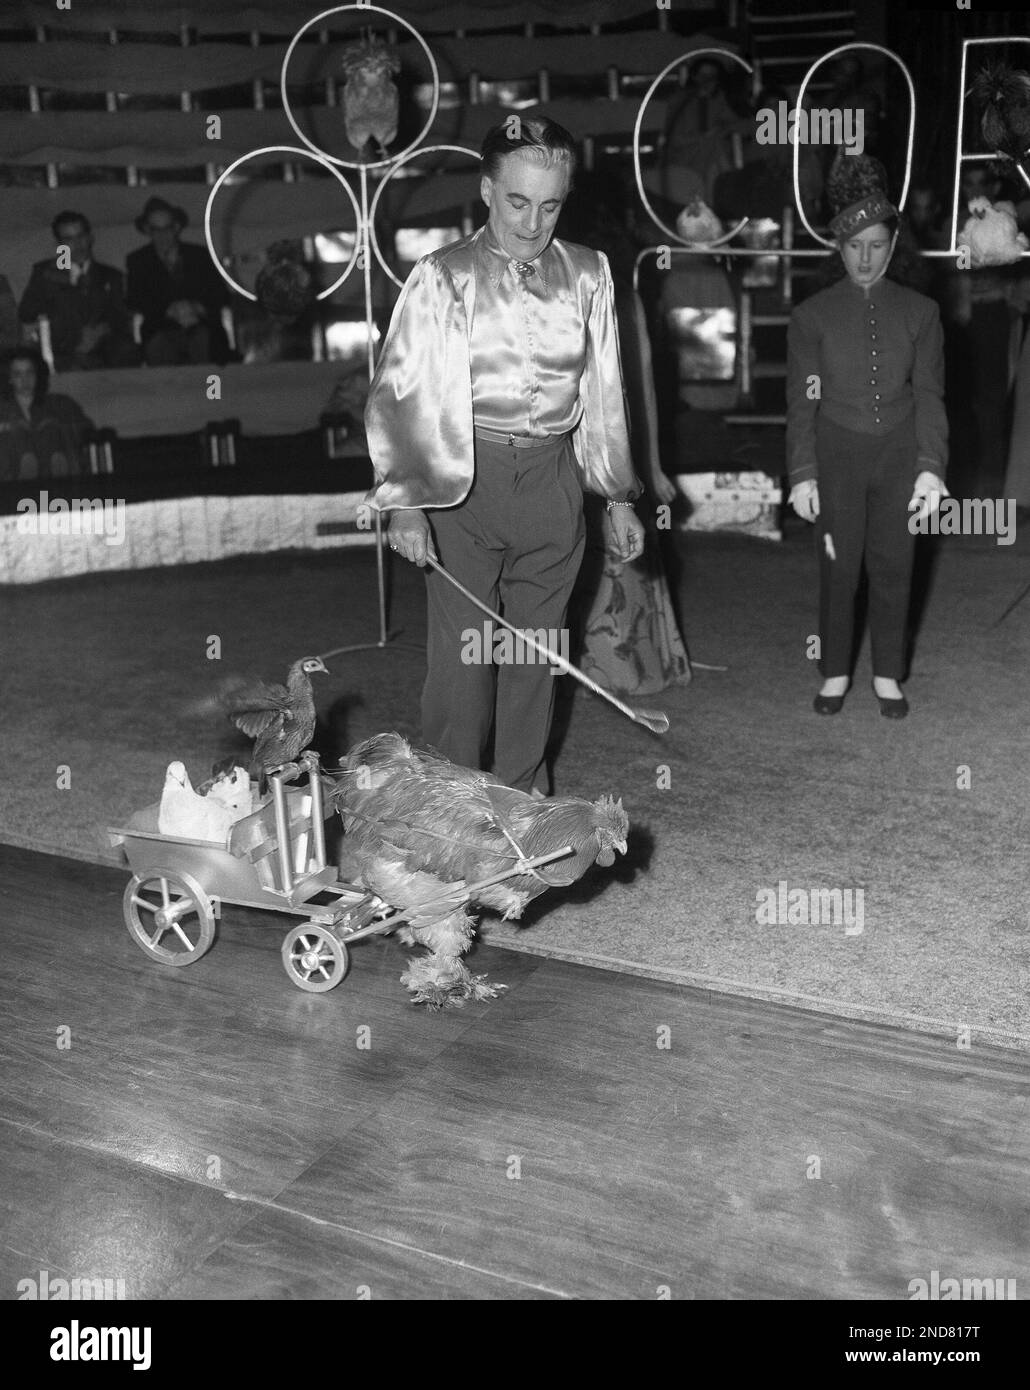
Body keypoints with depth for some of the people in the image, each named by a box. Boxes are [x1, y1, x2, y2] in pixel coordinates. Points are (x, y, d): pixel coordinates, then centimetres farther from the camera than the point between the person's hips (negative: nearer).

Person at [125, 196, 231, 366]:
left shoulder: (200, 255, 18)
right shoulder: (138, 260, 16)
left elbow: (221, 294, 8)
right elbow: (135, 301, 3)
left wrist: (197, 307, -13)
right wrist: (170, 311, -14)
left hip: (202, 328, 0)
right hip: (162, 331, 0)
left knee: (203, 340, -35)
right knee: (158, 346, -35)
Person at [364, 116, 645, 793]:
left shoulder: (588, 274, 6)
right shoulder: (443, 278, -3)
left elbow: (604, 390, 12)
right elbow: (402, 391, -5)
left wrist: (619, 498, 13)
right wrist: (407, 503, -15)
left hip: (553, 479, 3)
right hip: (463, 478, -3)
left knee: (538, 642, 10)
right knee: (462, 648, -2)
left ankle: (524, 794, 24)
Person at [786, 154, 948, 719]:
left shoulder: (920, 312, 4)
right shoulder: (812, 315, 0)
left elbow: (929, 394, 1)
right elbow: (801, 400, -2)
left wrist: (930, 467, -9)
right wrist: (802, 473, -10)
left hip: (899, 455, 1)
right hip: (838, 455, -1)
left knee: (894, 567, 5)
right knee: (838, 569, 3)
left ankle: (887, 675, 20)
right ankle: (835, 673, 20)